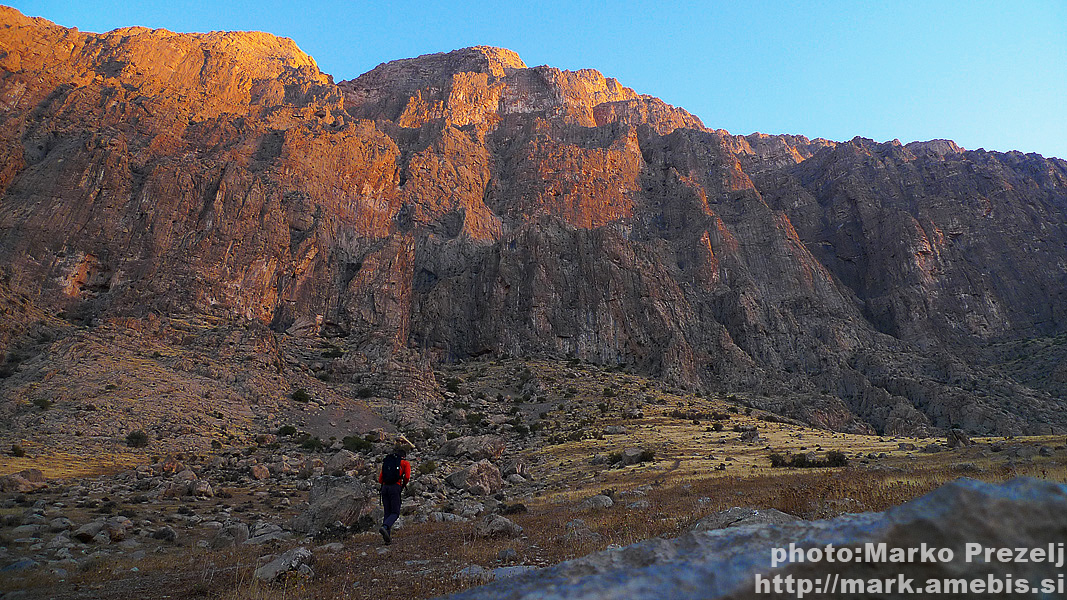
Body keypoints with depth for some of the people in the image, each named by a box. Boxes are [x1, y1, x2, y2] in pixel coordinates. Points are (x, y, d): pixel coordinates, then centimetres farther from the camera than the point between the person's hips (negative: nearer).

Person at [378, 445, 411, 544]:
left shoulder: (386, 463, 24)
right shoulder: (405, 463, 11)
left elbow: (380, 480, 19)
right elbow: (407, 477, -2)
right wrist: (403, 485, 16)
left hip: (384, 488, 5)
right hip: (395, 488, -5)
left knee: (387, 513, 11)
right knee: (395, 513, -1)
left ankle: (387, 537, 3)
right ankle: (384, 527, -27)